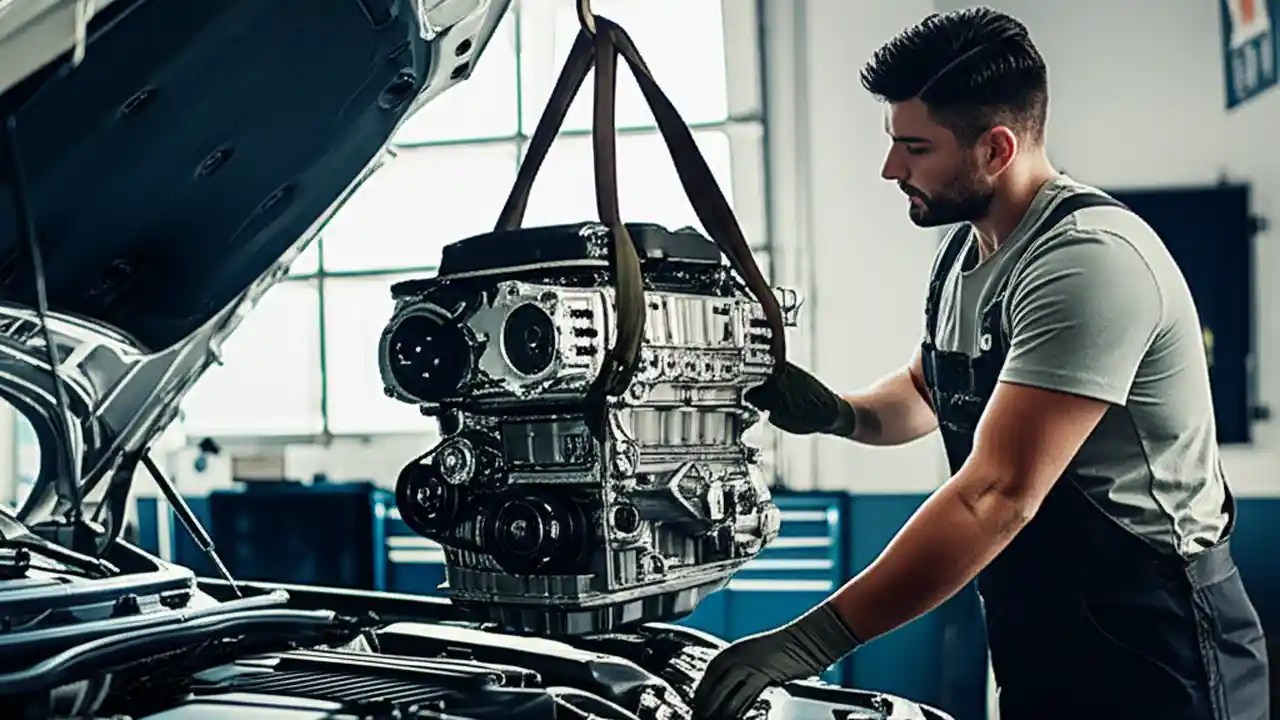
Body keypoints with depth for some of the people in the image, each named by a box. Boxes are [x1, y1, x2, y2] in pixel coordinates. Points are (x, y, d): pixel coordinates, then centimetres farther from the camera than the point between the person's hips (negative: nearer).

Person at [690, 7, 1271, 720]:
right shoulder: (965, 248, 5)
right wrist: (838, 414, -2)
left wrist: (812, 640, -30)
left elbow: (997, 493, -30)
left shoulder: (1087, 259, -24)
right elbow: (928, 389, 22)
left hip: (1151, 660, -8)